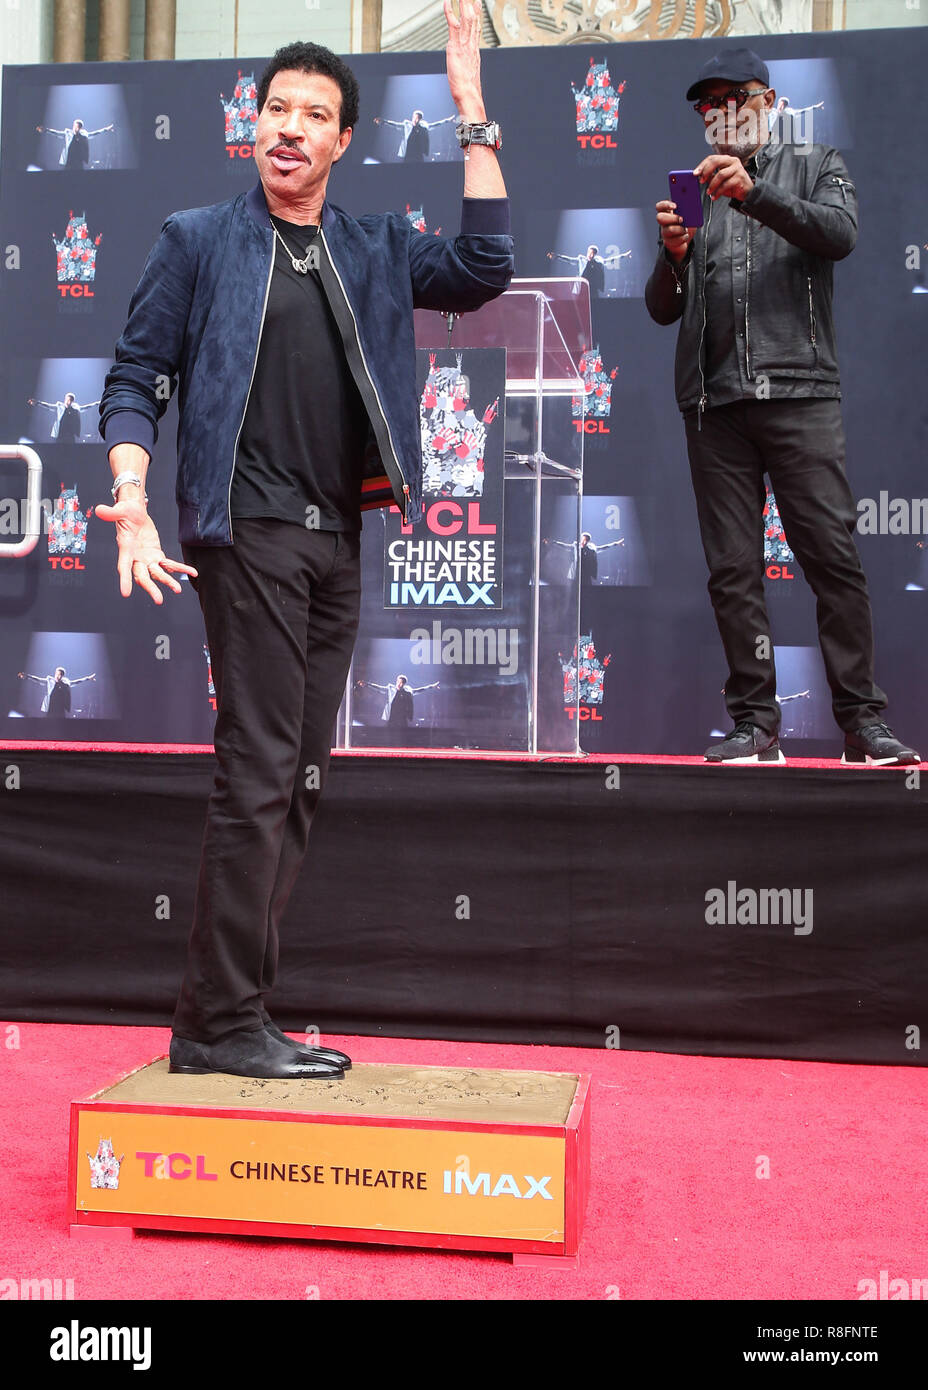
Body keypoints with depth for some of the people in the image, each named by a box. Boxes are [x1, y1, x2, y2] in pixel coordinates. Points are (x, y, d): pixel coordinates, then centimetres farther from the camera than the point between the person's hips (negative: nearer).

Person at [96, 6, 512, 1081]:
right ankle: (220, 1022, -3)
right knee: (260, 770, -11)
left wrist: (471, 114, 3)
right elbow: (135, 378, 2)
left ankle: (232, 1010, 16)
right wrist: (131, 500, -14)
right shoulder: (199, 240, 5)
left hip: (337, 541, 6)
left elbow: (482, 270, 2)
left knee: (300, 778, 6)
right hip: (248, 531, -5)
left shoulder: (375, 249, 16)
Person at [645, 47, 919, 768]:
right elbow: (663, 309, 16)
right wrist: (673, 255, -4)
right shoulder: (693, 192, 23)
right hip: (713, 400, 3)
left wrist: (754, 194, -18)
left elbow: (840, 233, -5)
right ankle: (756, 725, 2)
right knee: (733, 570, -2)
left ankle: (864, 720, -4)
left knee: (833, 554, -9)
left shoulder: (817, 167, 17)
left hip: (799, 390, -3)